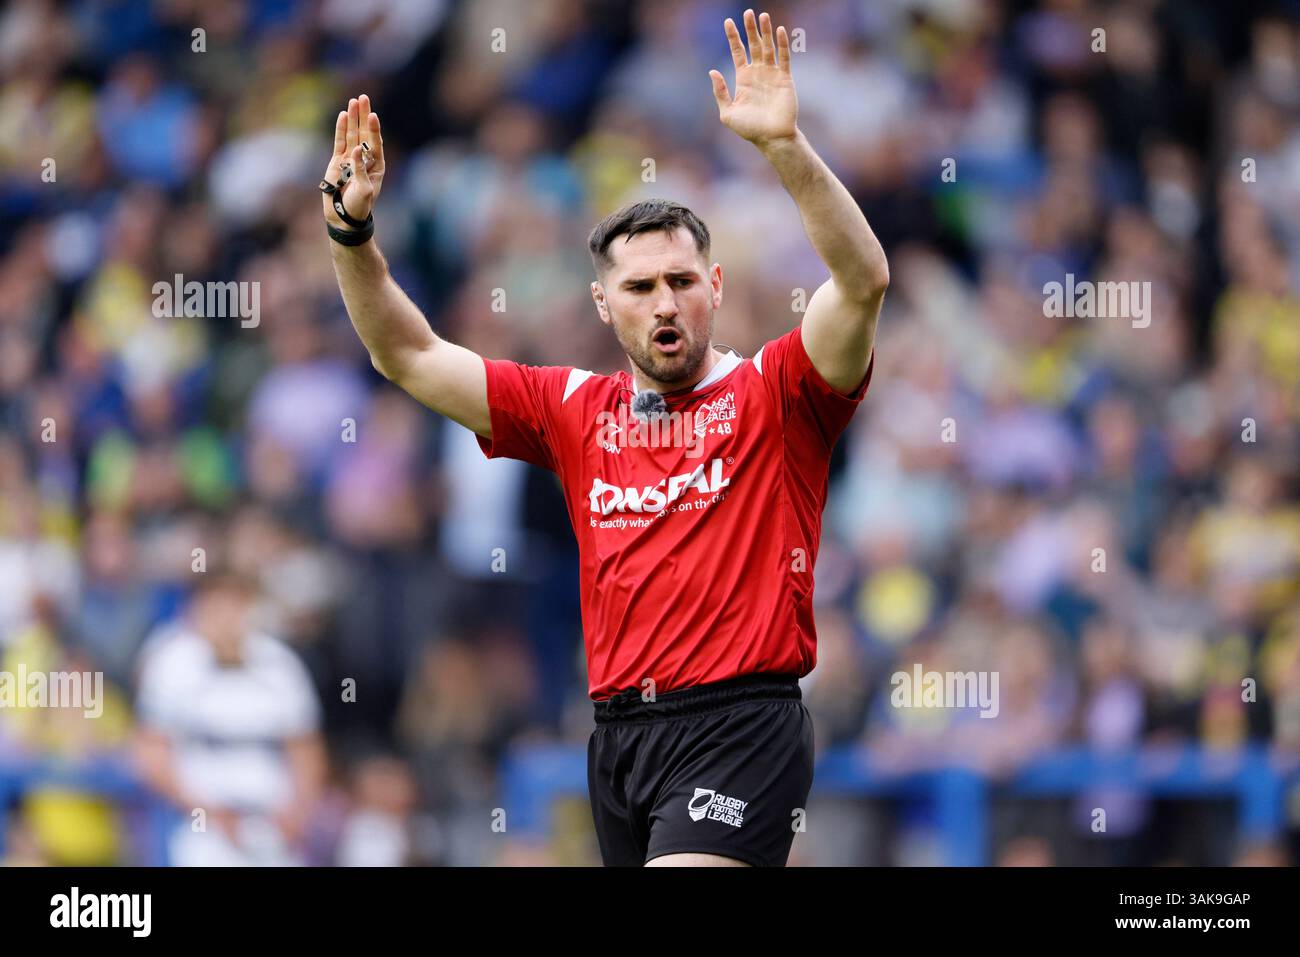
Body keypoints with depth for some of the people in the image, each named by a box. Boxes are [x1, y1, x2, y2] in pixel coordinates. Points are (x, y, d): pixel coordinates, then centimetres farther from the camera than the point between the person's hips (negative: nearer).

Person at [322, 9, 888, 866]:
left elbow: (863, 280, -16)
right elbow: (410, 357, 18)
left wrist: (785, 145, -26)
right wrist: (352, 232, 5)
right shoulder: (577, 410, 14)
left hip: (738, 724, -6)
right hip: (619, 731, 6)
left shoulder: (771, 395, 0)